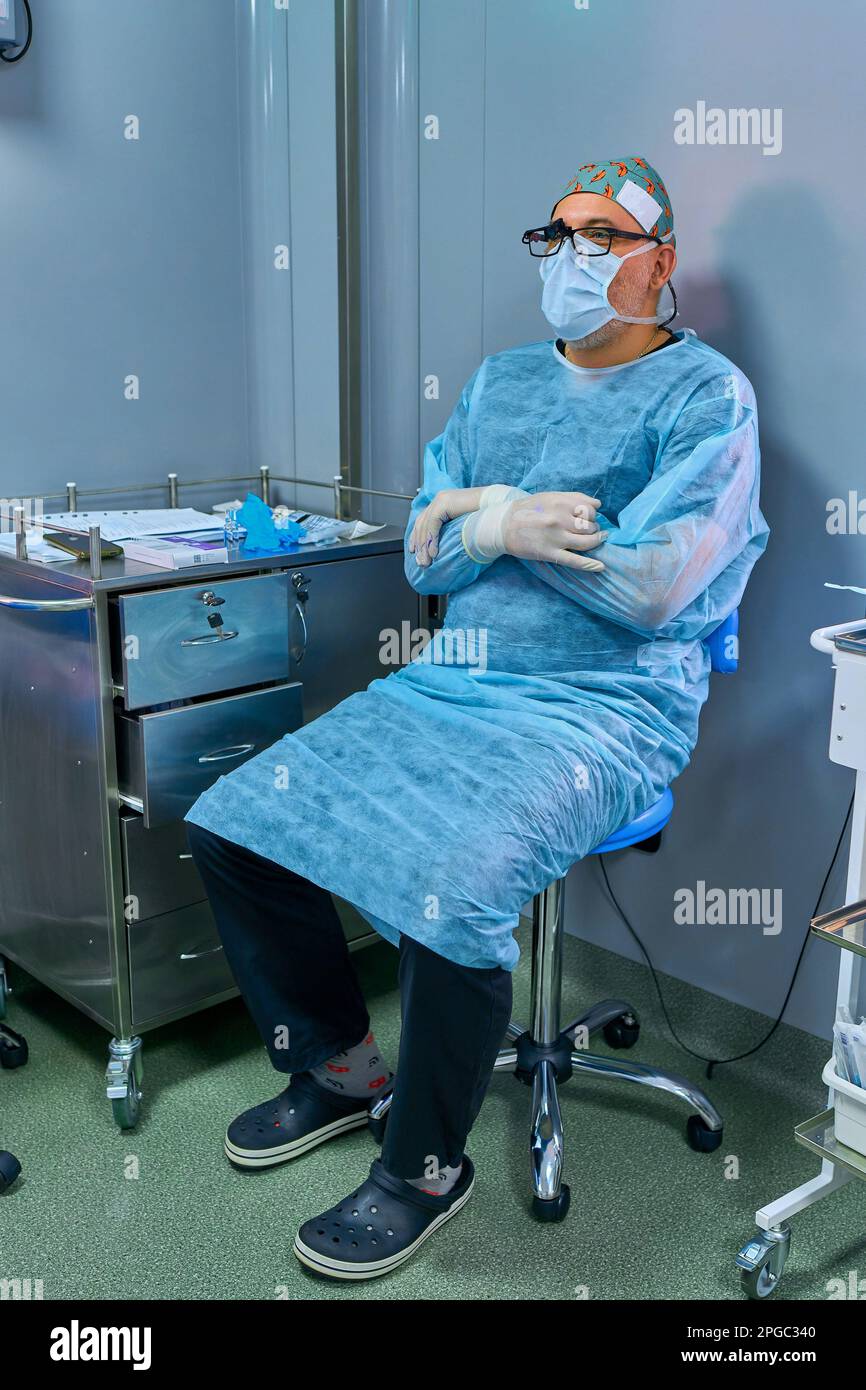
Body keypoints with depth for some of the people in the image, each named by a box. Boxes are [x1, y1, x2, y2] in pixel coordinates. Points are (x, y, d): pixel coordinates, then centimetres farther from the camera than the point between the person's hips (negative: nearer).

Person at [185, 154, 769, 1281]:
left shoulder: (706, 396, -3)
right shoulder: (500, 382, 18)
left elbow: (649, 588, -17)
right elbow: (423, 560, 11)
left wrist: (487, 516, -6)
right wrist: (504, 526, -10)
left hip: (608, 709, -7)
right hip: (453, 682, 7)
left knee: (450, 885, -33)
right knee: (231, 825, -3)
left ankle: (427, 1167, -5)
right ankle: (338, 1067, 17)